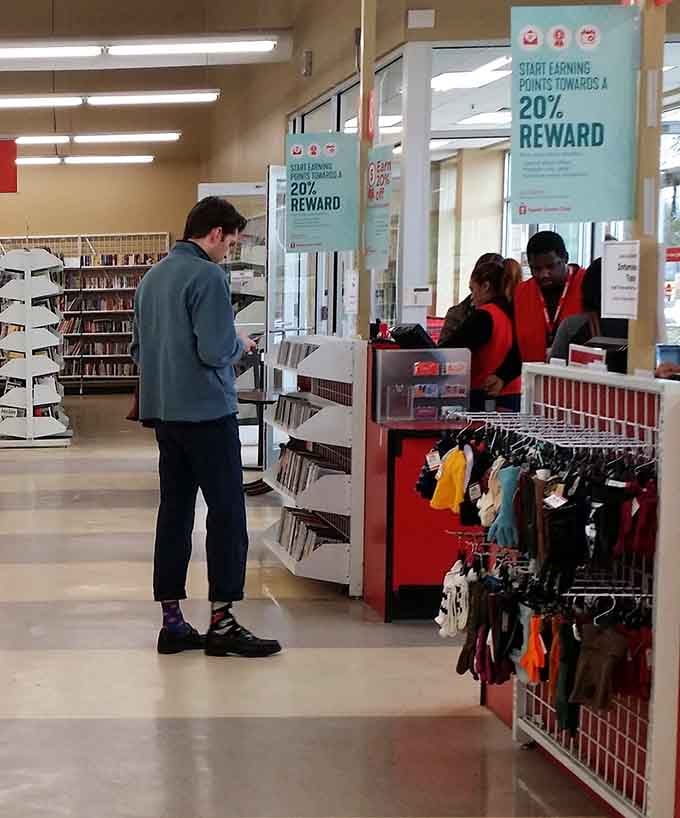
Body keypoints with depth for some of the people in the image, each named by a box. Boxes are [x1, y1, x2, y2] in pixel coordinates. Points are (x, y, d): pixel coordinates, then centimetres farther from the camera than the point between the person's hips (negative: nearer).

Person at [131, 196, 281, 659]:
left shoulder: (153, 277, 14)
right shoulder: (208, 277, -13)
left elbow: (138, 349, 20)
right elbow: (215, 350, -20)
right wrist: (240, 344, 0)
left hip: (163, 412, 8)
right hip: (207, 412, -8)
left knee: (175, 511, 10)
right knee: (227, 512, -1)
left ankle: (172, 622, 12)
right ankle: (222, 622, 1)